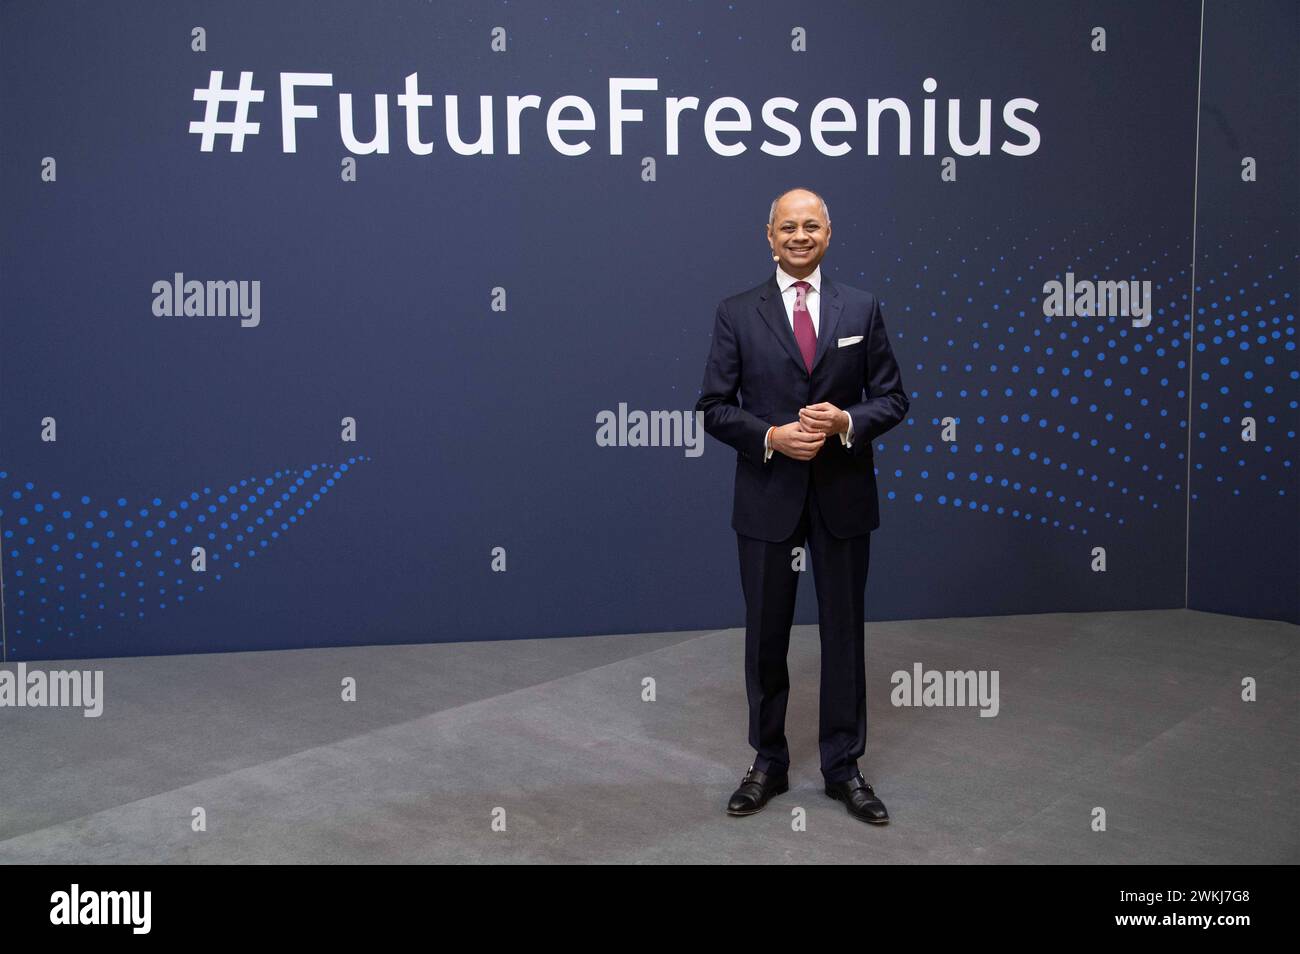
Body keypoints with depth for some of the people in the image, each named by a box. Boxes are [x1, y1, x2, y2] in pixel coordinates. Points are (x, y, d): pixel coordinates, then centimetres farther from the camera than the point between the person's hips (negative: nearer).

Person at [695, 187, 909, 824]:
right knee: (766, 636, 9)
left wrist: (846, 421, -16)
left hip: (843, 495, 1)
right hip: (768, 497, -1)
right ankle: (768, 764, 26)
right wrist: (771, 436, -17)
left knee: (844, 633, 9)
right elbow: (714, 408, -2)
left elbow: (892, 399, 3)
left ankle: (843, 767, 23)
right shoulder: (737, 314, 0)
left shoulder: (862, 309, 4)